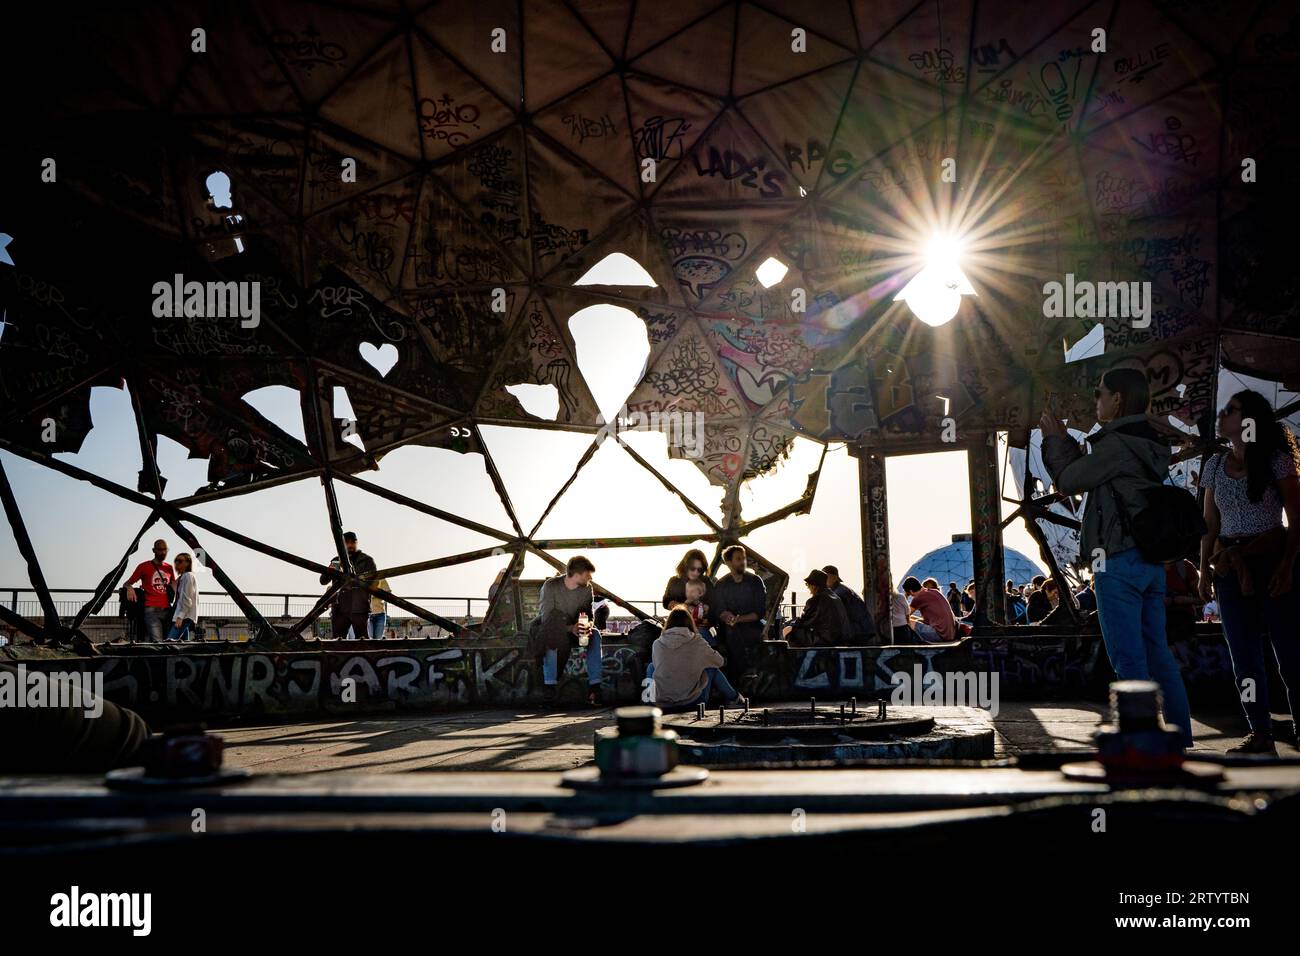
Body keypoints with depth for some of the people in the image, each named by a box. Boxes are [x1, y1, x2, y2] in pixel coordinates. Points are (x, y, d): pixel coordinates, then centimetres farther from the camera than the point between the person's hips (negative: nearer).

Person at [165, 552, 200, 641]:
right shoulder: (181, 577, 24)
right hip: (184, 616, 10)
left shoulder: (188, 576, -6)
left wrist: (180, 617, -21)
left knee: (170, 640, -22)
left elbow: (187, 599, -15)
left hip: (185, 616, -10)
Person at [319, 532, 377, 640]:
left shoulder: (367, 560, 10)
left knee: (361, 641, -5)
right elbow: (323, 581, 12)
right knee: (336, 640, -2)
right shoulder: (337, 561, 17)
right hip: (340, 608, 3)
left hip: (359, 609, -3)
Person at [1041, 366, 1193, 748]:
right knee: (1158, 654, 11)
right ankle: (1180, 739, 15)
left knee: (1129, 659, -6)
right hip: (1151, 560, 9)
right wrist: (1063, 440, 23)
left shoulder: (1116, 444, -14)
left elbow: (1068, 481, -5)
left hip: (1119, 560, -9)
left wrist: (1055, 440, 9)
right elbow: (1088, 475, 23)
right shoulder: (1147, 444, 15)